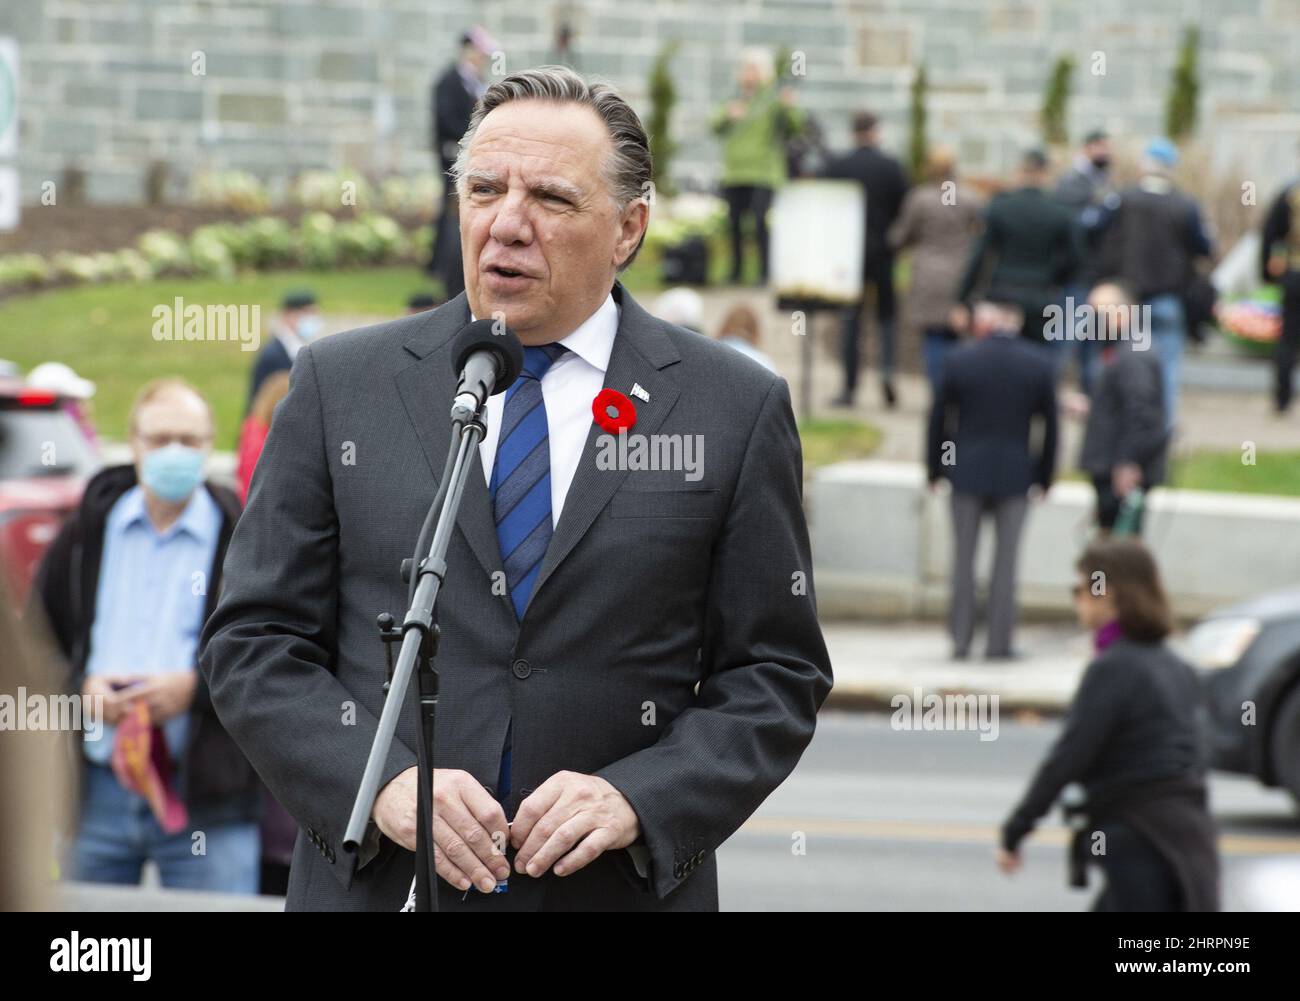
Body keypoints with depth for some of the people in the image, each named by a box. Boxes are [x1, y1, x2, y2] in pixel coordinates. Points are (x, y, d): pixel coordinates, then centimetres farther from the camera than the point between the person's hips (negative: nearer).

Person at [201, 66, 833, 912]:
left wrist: (639, 801, -14)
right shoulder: (340, 386, 3)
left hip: (620, 886, 0)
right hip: (375, 882, 1)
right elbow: (252, 644, 2)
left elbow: (777, 676, 1)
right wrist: (381, 785, -13)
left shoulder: (735, 411, 1)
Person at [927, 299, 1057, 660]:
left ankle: (960, 639, 11)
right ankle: (999, 641, 4)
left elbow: (939, 418, 0)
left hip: (967, 471, 0)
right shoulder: (1038, 363, -3)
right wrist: (1044, 477, 12)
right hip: (1015, 473, 0)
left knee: (963, 558, 9)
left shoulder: (960, 359, -6)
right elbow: (1049, 424, 2)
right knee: (1006, 559, 5)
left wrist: (936, 468, 12)